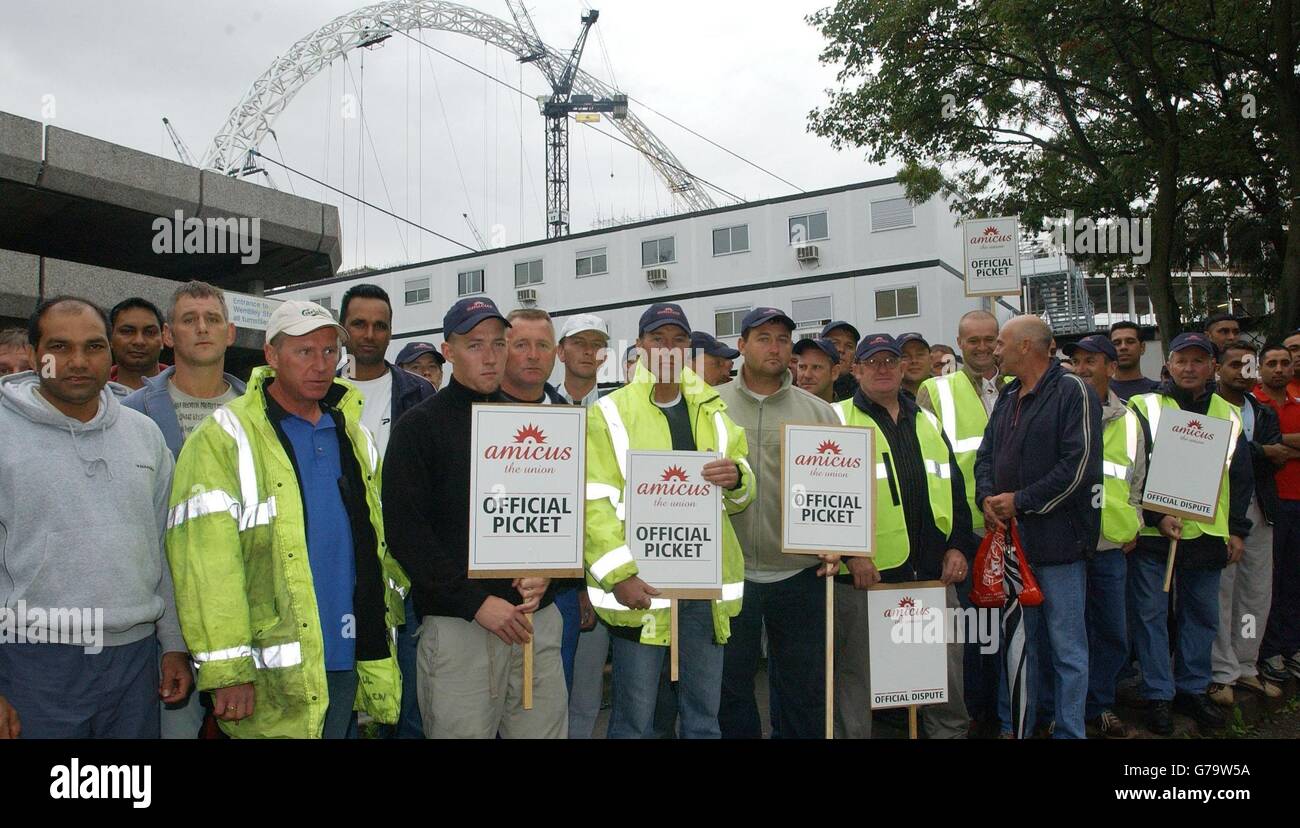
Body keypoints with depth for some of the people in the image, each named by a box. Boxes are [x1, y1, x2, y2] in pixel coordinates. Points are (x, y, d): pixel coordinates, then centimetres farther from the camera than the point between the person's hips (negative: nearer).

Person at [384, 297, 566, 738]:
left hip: (537, 616, 4)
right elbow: (406, 532, -8)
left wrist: (544, 571, -3)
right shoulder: (419, 426, -1)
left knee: (546, 727, 7)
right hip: (458, 623, -4)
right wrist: (477, 602, -13)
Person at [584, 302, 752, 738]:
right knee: (634, 719, 5)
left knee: (704, 715, 15)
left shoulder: (713, 411, 13)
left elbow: (740, 496, 17)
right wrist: (619, 575, -19)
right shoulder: (609, 413, -3)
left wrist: (736, 477, -7)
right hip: (641, 585, -4)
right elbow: (593, 502, -10)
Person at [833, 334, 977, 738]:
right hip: (864, 576, -5)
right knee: (856, 684, 5)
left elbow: (955, 490, 19)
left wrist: (959, 546, 8)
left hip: (934, 575, 5)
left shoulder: (929, 423, 17)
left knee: (947, 680, 13)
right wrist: (849, 553, -15)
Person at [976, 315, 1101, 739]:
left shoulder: (1072, 392, -9)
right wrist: (986, 498, -2)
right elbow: (986, 454, 17)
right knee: (1020, 638, 16)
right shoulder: (1007, 397, 16)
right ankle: (1016, 724, 27)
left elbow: (1080, 465, -17)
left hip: (1057, 537, -7)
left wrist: (1021, 501, -14)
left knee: (1065, 644, 2)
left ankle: (1069, 730, 14)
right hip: (1012, 536, 8)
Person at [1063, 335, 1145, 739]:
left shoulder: (1127, 420, 11)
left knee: (1112, 633, 12)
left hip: (1110, 544, 4)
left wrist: (1132, 527, 10)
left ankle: (1098, 707, 28)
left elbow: (1136, 482, 19)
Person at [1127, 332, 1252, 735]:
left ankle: (1192, 689, 28)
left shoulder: (1228, 415, 11)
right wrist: (1156, 515, -16)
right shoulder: (1144, 407, -3)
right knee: (1152, 615, 2)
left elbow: (1241, 479, 14)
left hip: (1208, 535, 4)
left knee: (1202, 615, 13)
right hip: (1151, 534, -4)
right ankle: (1158, 696, 12)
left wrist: (1237, 531, 9)